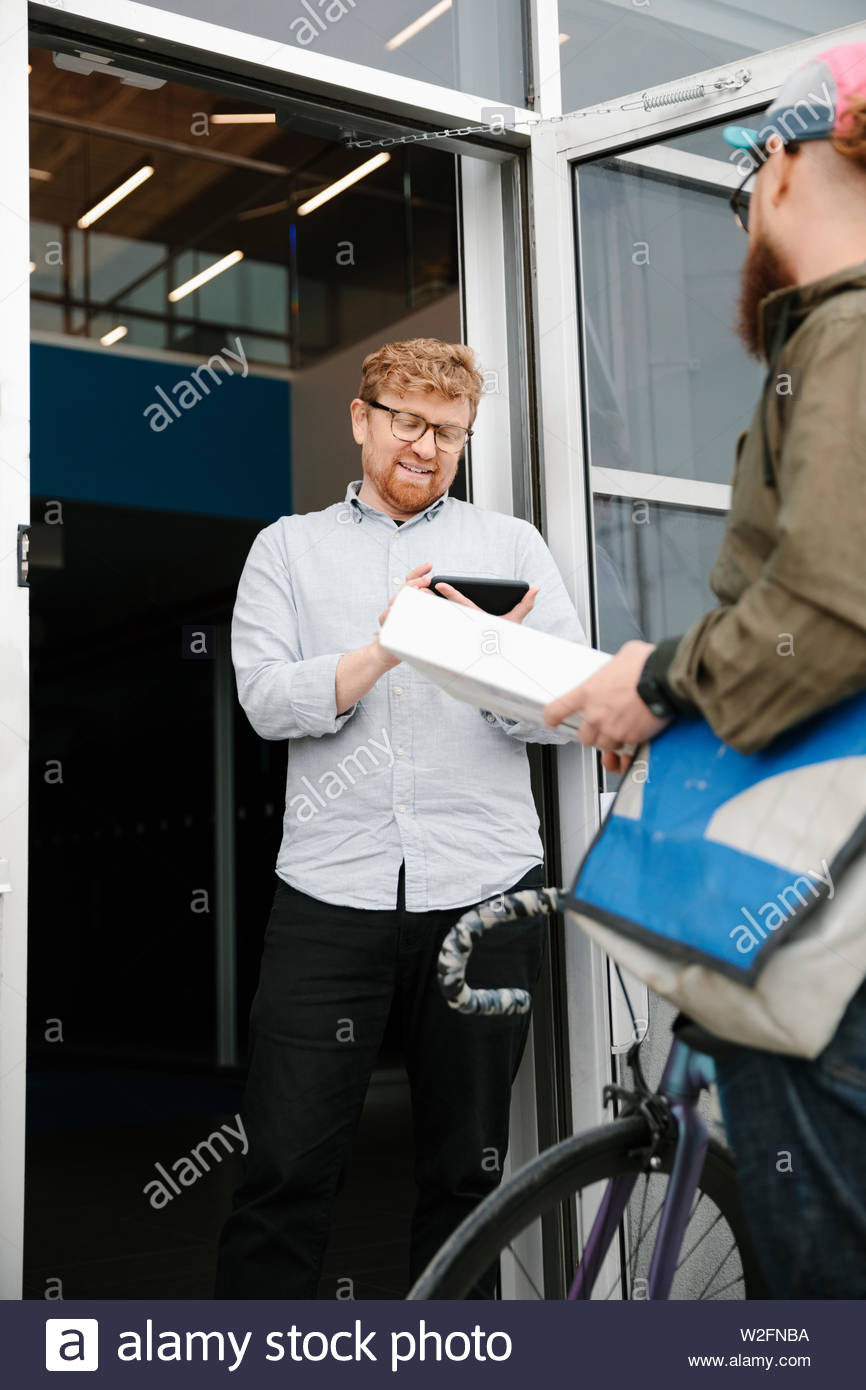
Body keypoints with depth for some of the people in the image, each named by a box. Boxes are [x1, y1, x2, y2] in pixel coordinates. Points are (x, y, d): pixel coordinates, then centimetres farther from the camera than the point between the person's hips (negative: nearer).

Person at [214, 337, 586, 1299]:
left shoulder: (511, 545, 14)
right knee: (287, 1167, -2)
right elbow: (266, 699, -2)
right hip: (331, 889, -1)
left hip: (485, 891, 1)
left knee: (467, 1171, 11)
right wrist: (381, 653, -17)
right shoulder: (289, 547, 13)